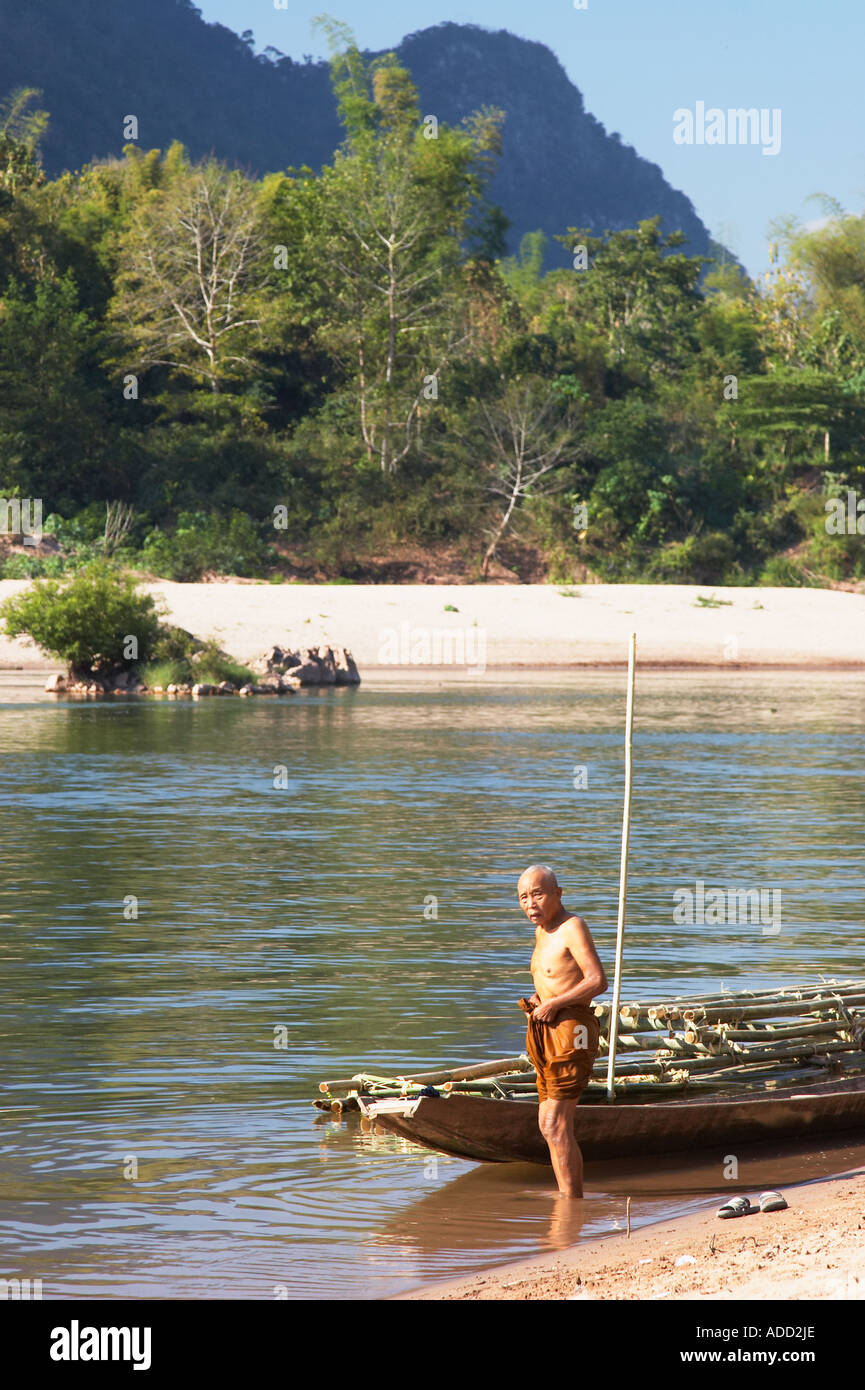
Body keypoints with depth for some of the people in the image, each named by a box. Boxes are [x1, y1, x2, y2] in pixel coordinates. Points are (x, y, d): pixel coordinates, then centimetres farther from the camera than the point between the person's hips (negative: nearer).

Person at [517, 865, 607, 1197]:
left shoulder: (572, 927, -12)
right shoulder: (542, 931, 17)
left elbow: (598, 981, -21)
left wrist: (553, 1004, -18)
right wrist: (535, 1002, 9)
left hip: (570, 1030, -10)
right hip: (548, 1032, 10)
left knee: (556, 1126, -13)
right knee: (548, 1125, 12)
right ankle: (567, 1198, 18)